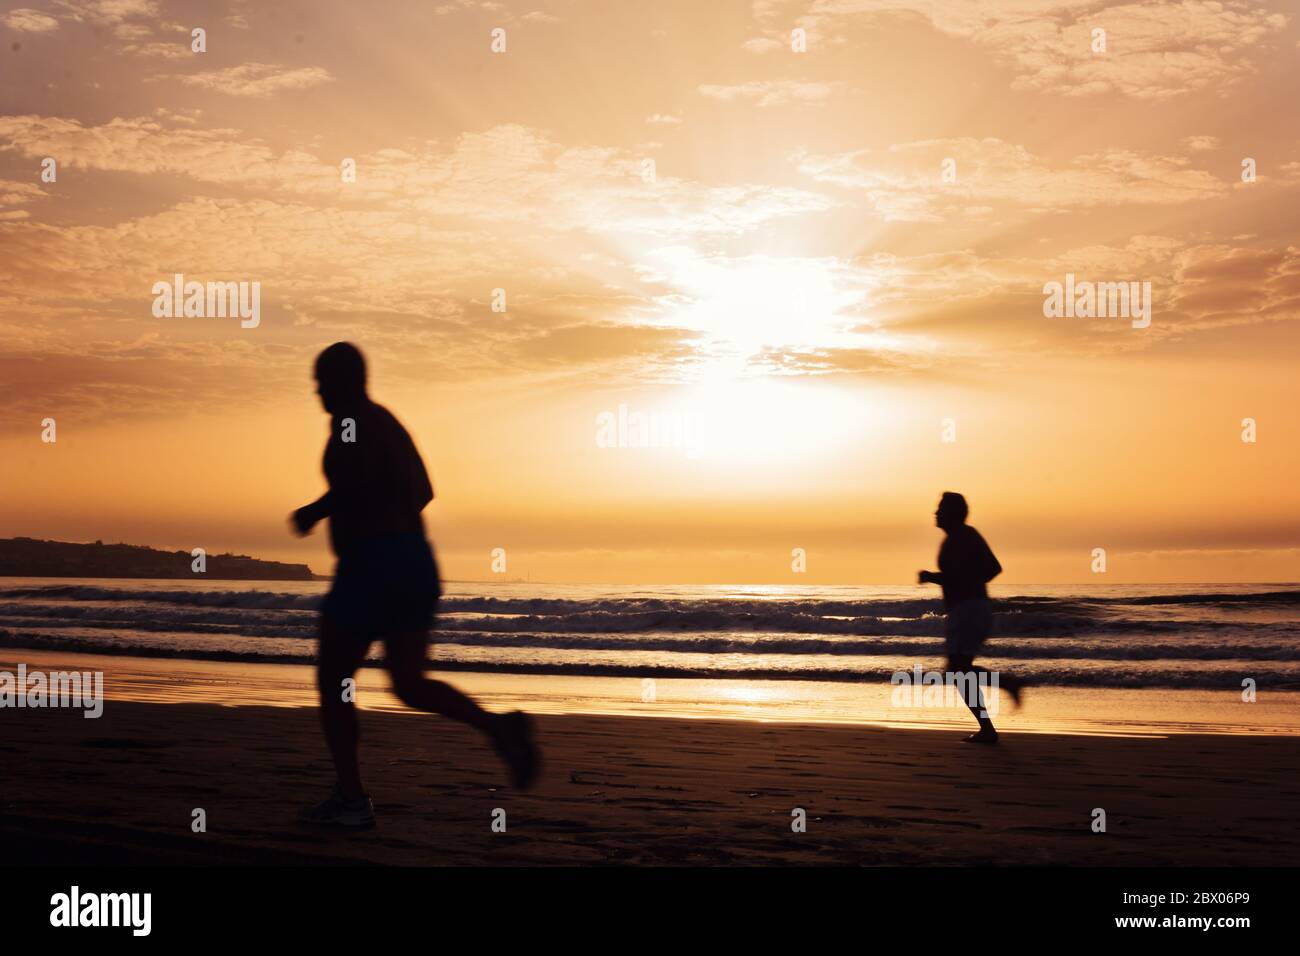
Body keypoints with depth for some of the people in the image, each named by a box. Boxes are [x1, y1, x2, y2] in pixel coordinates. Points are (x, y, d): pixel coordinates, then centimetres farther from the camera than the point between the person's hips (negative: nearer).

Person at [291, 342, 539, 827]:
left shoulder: (349, 421, -8)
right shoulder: (389, 424, 21)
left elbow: (358, 482, -22)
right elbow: (422, 493, 25)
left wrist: (314, 511, -7)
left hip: (371, 566, -8)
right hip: (417, 564, 8)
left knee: (333, 680, 8)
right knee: (410, 686, 4)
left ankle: (351, 797, 11)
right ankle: (499, 726, -19)